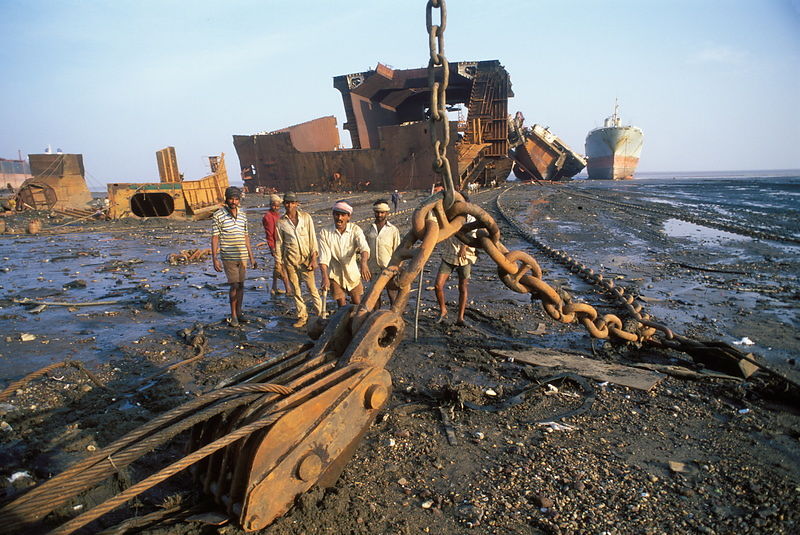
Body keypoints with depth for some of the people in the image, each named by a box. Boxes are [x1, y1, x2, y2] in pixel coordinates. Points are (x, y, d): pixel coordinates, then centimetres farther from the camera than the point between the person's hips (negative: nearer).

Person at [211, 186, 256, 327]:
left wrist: (251, 256, 15)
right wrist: (215, 259, -11)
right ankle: (233, 315, 8)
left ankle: (239, 313, 22)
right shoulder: (218, 215, -6)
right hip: (228, 257, -5)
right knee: (234, 285, -6)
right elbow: (215, 238, -6)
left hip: (242, 256, 5)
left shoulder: (242, 215, 9)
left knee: (241, 285, 9)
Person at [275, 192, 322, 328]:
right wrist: (279, 263, 7)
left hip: (306, 257, -2)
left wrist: (313, 258, -6)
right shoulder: (280, 222, 1)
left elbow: (312, 237, -1)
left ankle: (321, 313, 12)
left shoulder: (305, 217, -2)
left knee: (312, 287, -2)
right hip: (290, 260, 2)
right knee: (296, 290, 7)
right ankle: (302, 316, 19)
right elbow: (279, 243, 8)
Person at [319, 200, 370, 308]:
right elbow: (323, 258, -18)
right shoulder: (325, 232, -12)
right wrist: (325, 278, -32)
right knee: (341, 304, 2)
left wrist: (363, 262, -51)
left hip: (352, 272, 1)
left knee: (357, 303, 11)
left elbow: (364, 247, -29)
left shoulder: (355, 230, -12)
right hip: (335, 274, -1)